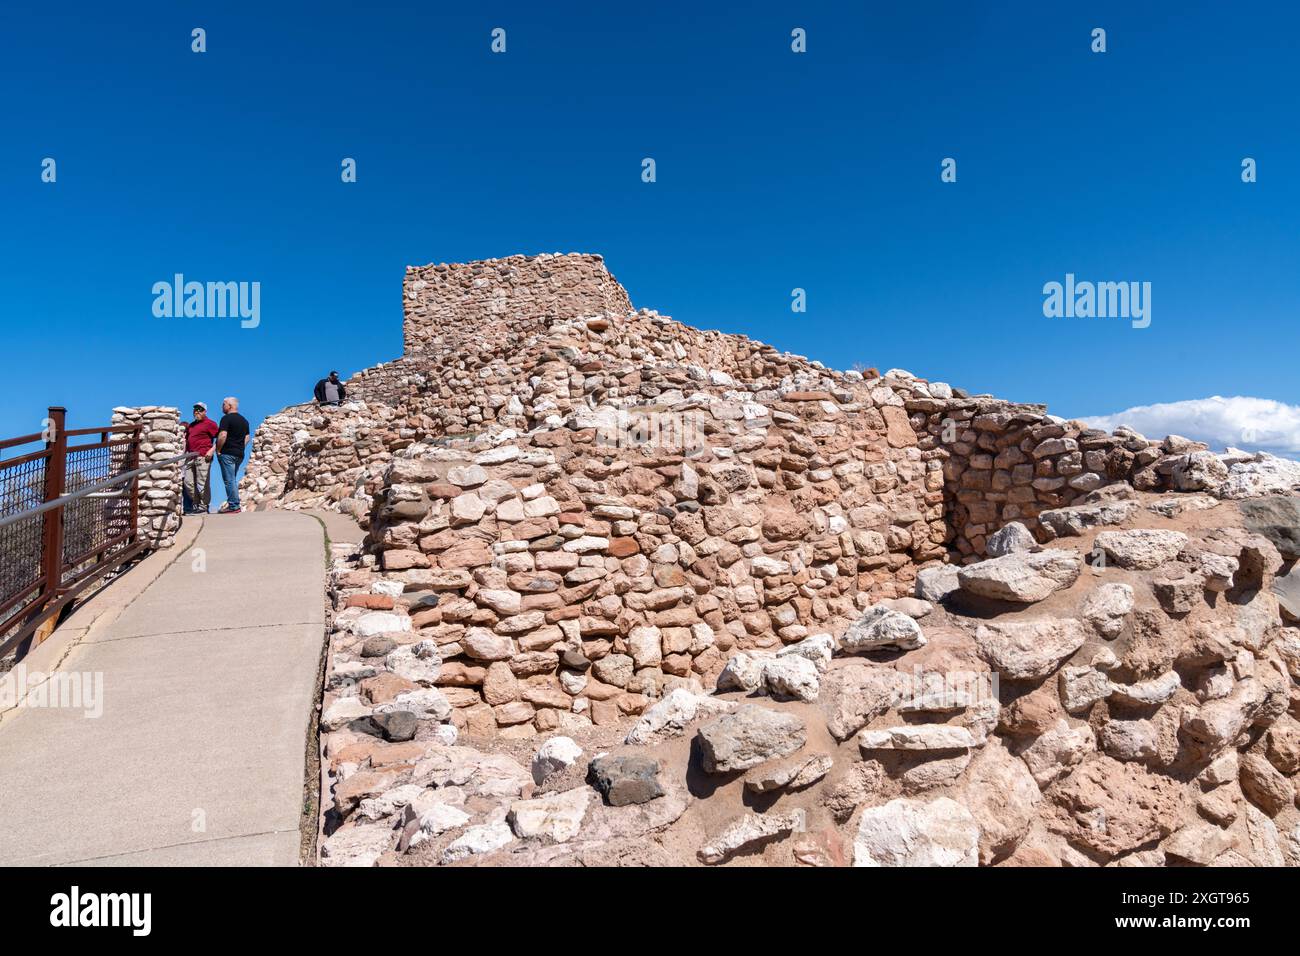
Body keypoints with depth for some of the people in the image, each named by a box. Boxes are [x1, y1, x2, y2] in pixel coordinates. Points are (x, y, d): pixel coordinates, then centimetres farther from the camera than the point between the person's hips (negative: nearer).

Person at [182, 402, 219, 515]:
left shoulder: (209, 423, -1)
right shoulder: (191, 425, 24)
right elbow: (186, 439, 32)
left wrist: (212, 450, -16)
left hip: (203, 457, -8)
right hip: (191, 457, 8)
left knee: (202, 483, -7)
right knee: (188, 482, 6)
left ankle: (203, 507, -2)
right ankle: (195, 505, 16)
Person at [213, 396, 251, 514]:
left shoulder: (226, 418, -9)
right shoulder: (244, 420, 16)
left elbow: (222, 435, -19)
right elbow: (247, 437, 19)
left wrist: (218, 450, -10)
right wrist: (239, 448, 17)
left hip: (227, 453, -8)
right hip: (239, 454, 8)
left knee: (229, 480, -6)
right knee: (233, 479, 15)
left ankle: (234, 506, -8)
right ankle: (234, 504, 15)